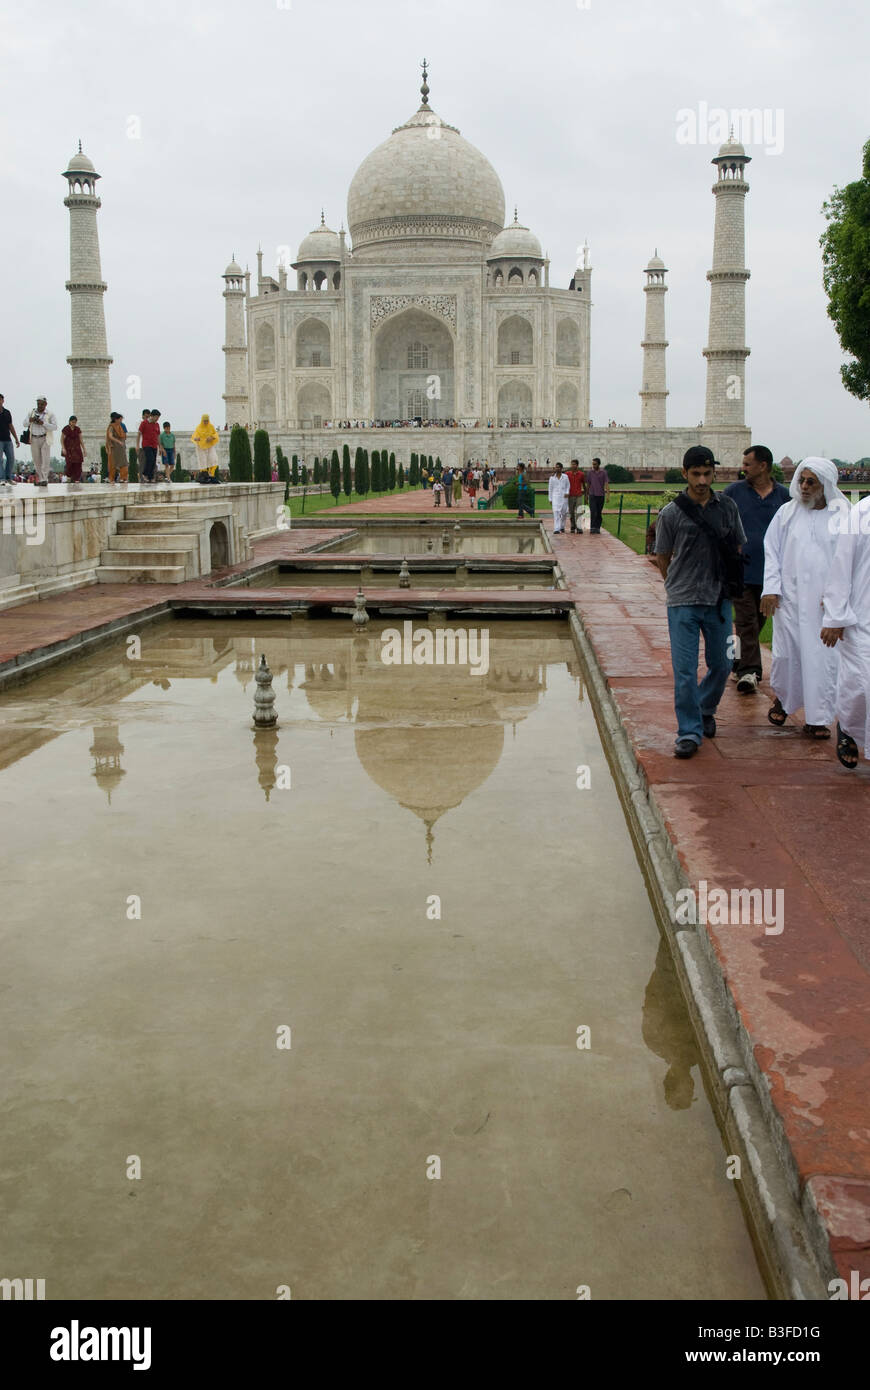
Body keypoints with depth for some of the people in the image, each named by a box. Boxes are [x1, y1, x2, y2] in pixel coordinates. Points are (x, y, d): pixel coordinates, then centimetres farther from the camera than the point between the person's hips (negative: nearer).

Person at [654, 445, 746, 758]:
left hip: (719, 601, 3)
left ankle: (706, 709, 39)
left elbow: (738, 550, 14)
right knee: (685, 671, -4)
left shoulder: (728, 507, 4)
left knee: (721, 665, 13)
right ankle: (689, 732, 6)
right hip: (683, 603, -3)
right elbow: (663, 559, 6)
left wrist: (725, 583, 9)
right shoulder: (672, 513, -4)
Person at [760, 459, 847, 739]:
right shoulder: (787, 513, 6)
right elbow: (771, 552, 8)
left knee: (823, 656, -2)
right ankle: (782, 698, 30)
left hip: (825, 600, -1)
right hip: (789, 597, 1)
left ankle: (818, 718, 8)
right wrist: (770, 588, -2)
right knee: (786, 652, 2)